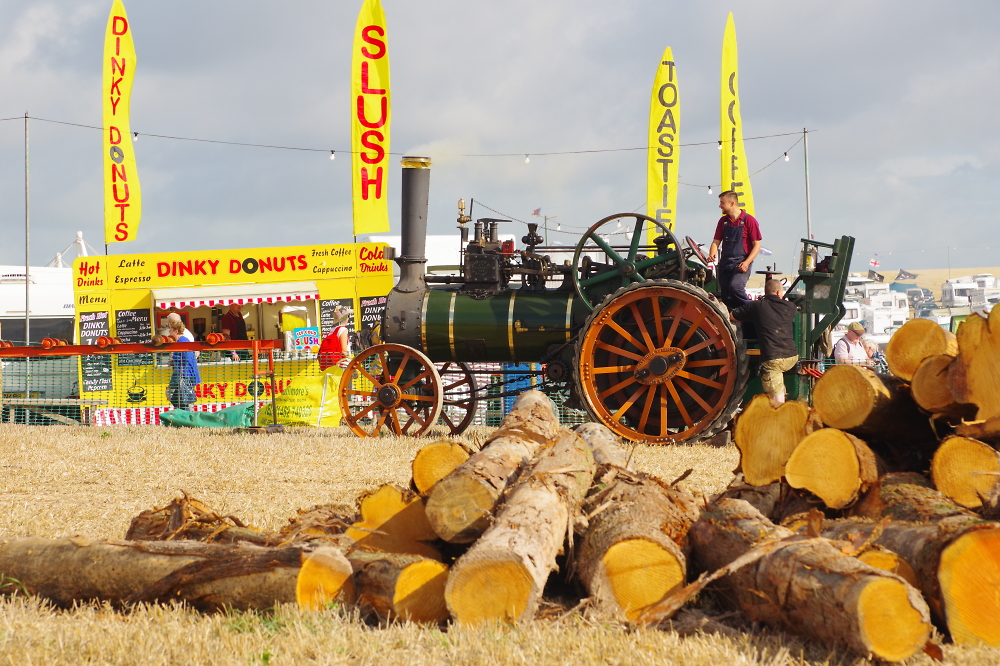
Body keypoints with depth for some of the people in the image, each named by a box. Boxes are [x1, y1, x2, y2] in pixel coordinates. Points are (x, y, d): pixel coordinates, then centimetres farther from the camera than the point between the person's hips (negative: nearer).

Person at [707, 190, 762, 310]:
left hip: (741, 262, -6)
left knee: (735, 286, -28)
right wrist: (712, 255, -7)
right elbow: (716, 241, 15)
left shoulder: (749, 220, -4)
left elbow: (756, 245, -5)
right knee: (726, 298, 2)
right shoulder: (723, 221, 13)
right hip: (725, 263, 6)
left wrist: (746, 262, -18)